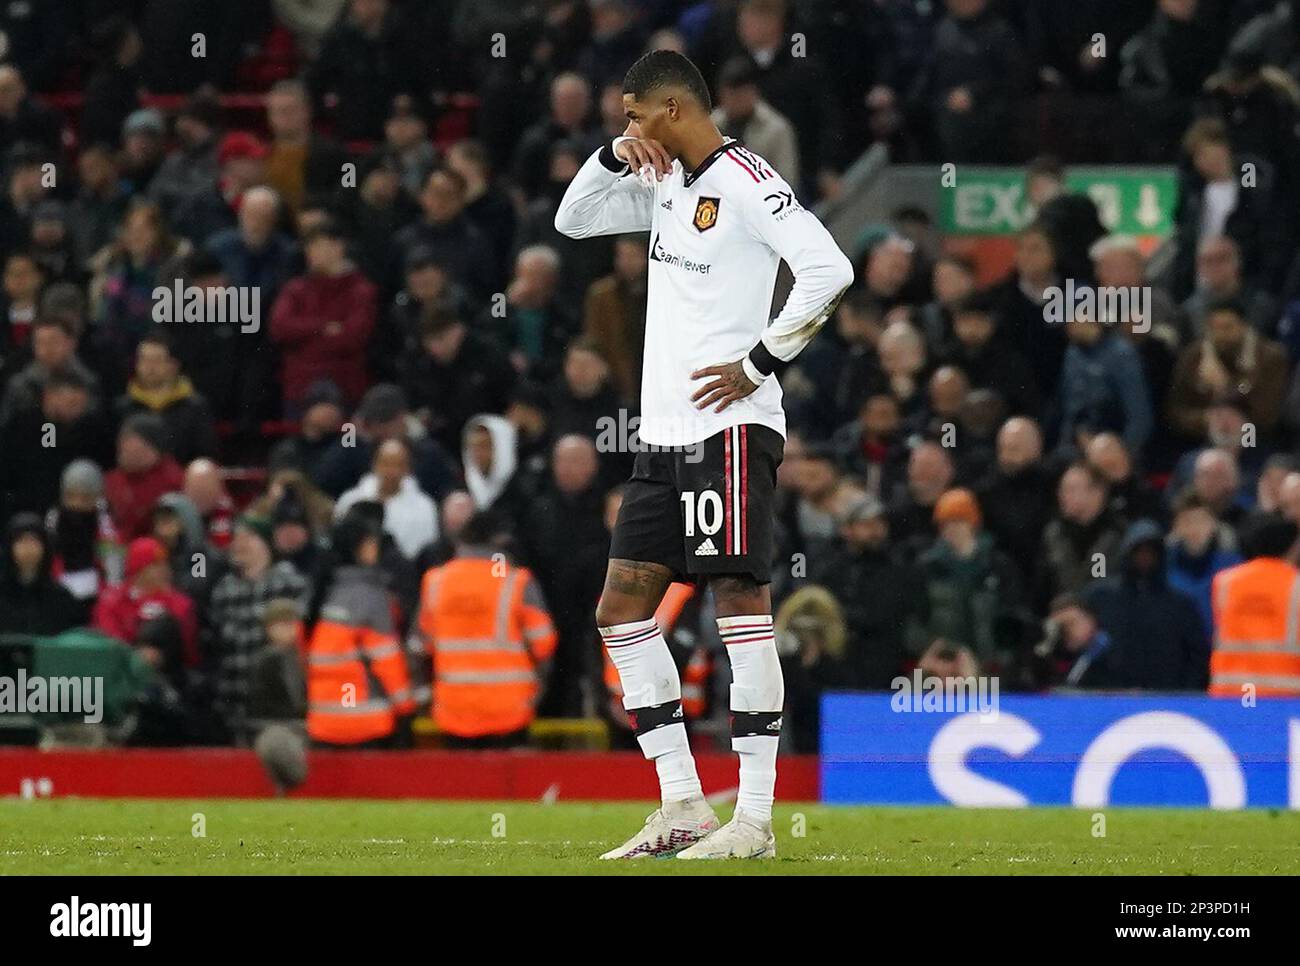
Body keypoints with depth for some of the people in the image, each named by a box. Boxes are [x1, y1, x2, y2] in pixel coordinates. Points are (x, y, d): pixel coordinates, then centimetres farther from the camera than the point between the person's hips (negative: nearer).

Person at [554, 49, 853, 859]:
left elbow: (828, 270, -20)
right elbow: (573, 220, 28)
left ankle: (755, 817, -11)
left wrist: (759, 363, -16)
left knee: (741, 601, -10)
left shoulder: (745, 182, -10)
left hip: (730, 428, -10)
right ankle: (684, 808, 9)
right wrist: (614, 157, 9)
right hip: (667, 434, 10)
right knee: (622, 609, 7)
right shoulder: (668, 185, 16)